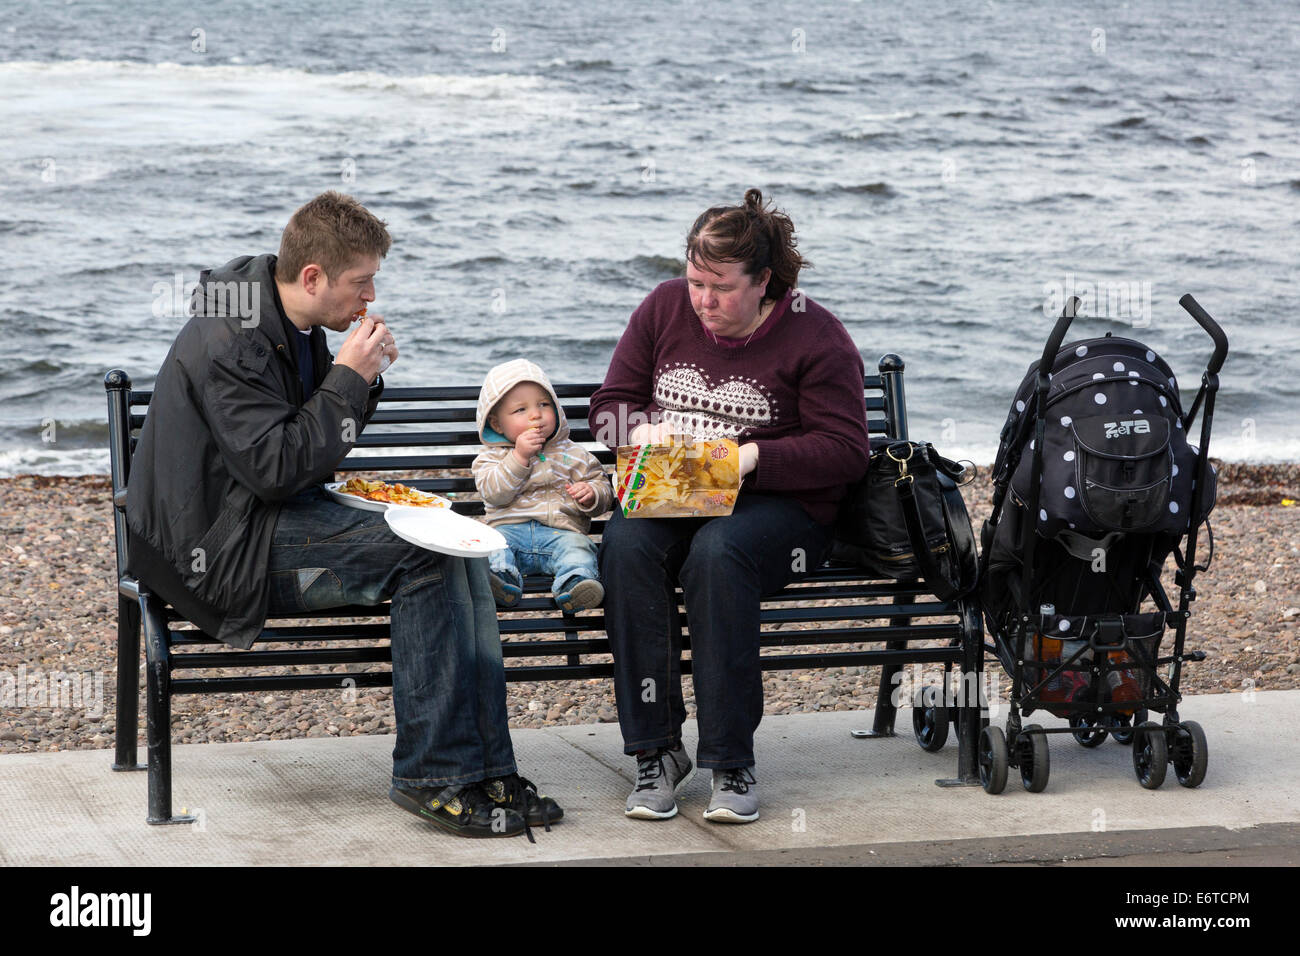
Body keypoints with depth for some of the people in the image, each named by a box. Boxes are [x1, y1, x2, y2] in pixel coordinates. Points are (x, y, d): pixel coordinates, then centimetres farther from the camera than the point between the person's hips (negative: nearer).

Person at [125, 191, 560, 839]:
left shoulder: (292, 327, 11)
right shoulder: (230, 344, -19)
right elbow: (275, 468, -25)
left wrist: (364, 379, 0)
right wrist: (347, 378, -19)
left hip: (283, 518, 10)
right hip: (229, 547, -10)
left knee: (463, 550, -8)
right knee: (425, 553, -24)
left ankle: (485, 771, -11)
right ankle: (433, 776, -18)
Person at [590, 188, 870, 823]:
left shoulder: (813, 336, -3)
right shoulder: (663, 308, 10)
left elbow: (845, 451, -7)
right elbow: (609, 407, 14)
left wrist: (752, 457, -19)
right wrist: (643, 432, -9)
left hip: (775, 505, -4)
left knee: (717, 552, -38)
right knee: (625, 544, -32)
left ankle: (731, 763, -29)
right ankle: (656, 751, -26)